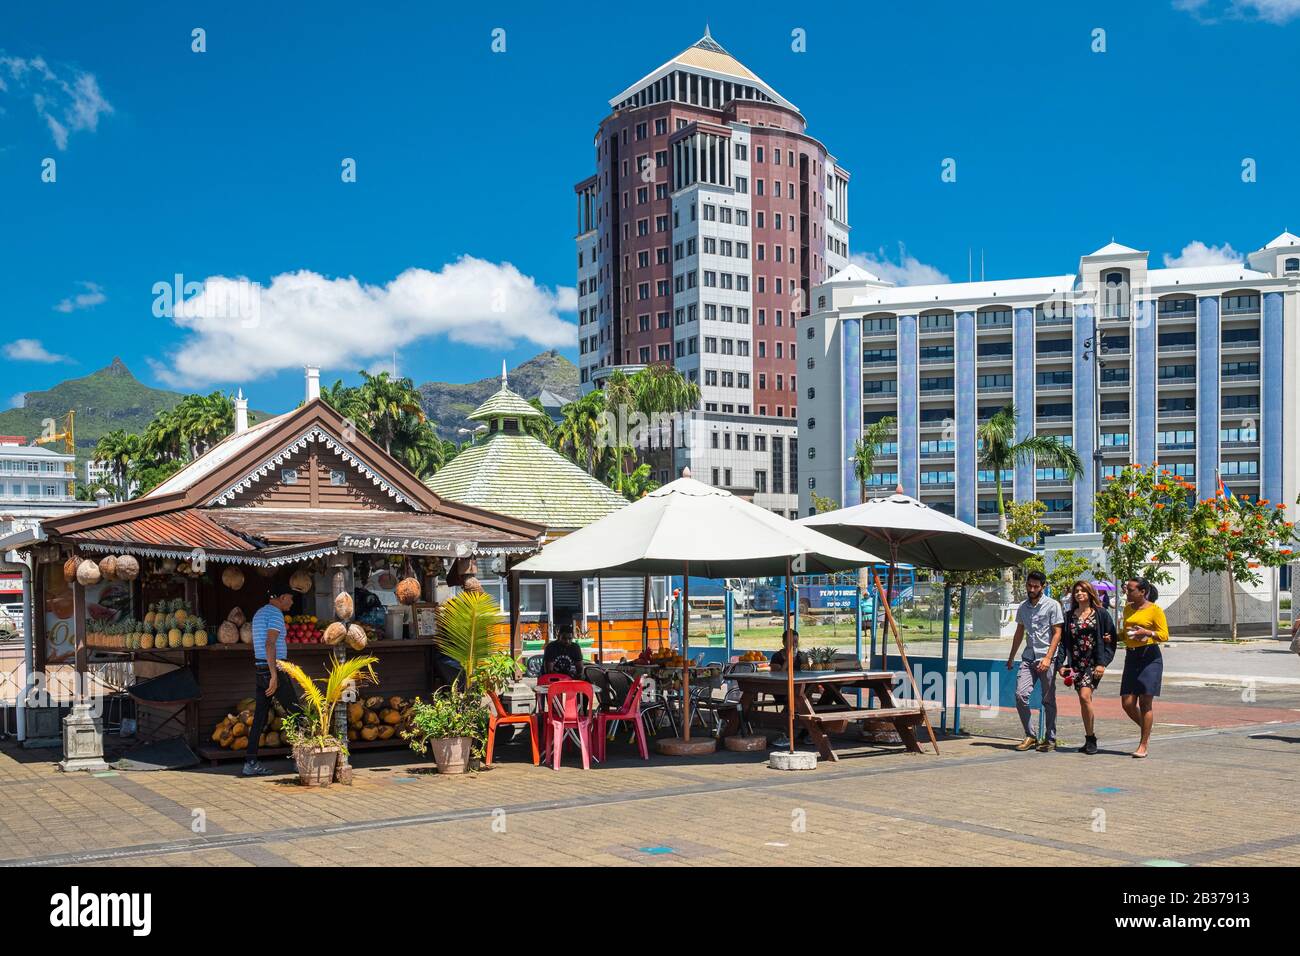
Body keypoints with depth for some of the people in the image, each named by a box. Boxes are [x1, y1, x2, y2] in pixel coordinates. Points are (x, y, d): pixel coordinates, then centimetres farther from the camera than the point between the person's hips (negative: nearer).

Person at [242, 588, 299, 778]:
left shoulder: (259, 613, 18)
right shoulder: (275, 613, -12)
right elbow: (270, 644, -22)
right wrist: (274, 675, -25)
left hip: (259, 670, 9)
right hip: (273, 669, -9)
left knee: (260, 716, 6)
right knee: (295, 712, 1)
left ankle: (250, 762, 3)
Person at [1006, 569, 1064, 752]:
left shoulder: (1052, 605, -3)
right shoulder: (1022, 607, 13)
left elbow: (1057, 633, -6)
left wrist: (1048, 658, -16)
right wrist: (1011, 657, 27)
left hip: (1047, 658, -4)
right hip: (1028, 657, 4)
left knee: (1048, 700, 2)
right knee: (1020, 695, -9)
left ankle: (1050, 739, 13)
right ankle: (1030, 736, 4)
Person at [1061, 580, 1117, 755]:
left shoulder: (1101, 613, 1)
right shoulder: (1070, 616, 13)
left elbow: (1110, 639, -1)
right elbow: (1065, 642, 13)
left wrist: (1102, 663, -10)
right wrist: (1063, 664, 3)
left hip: (1094, 662, -4)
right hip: (1077, 663, 5)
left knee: (1085, 696, -18)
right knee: (1084, 701, 6)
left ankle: (1091, 739, -8)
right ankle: (1089, 740, 14)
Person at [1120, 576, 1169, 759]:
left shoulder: (1155, 609, -4)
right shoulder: (1128, 609, 14)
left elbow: (1164, 635, -8)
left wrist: (1147, 632, -24)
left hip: (1149, 657, -6)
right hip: (1131, 657, 6)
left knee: (1145, 702, -5)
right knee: (1127, 704, 1)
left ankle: (1143, 745, 2)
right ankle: (1146, 730, 26)